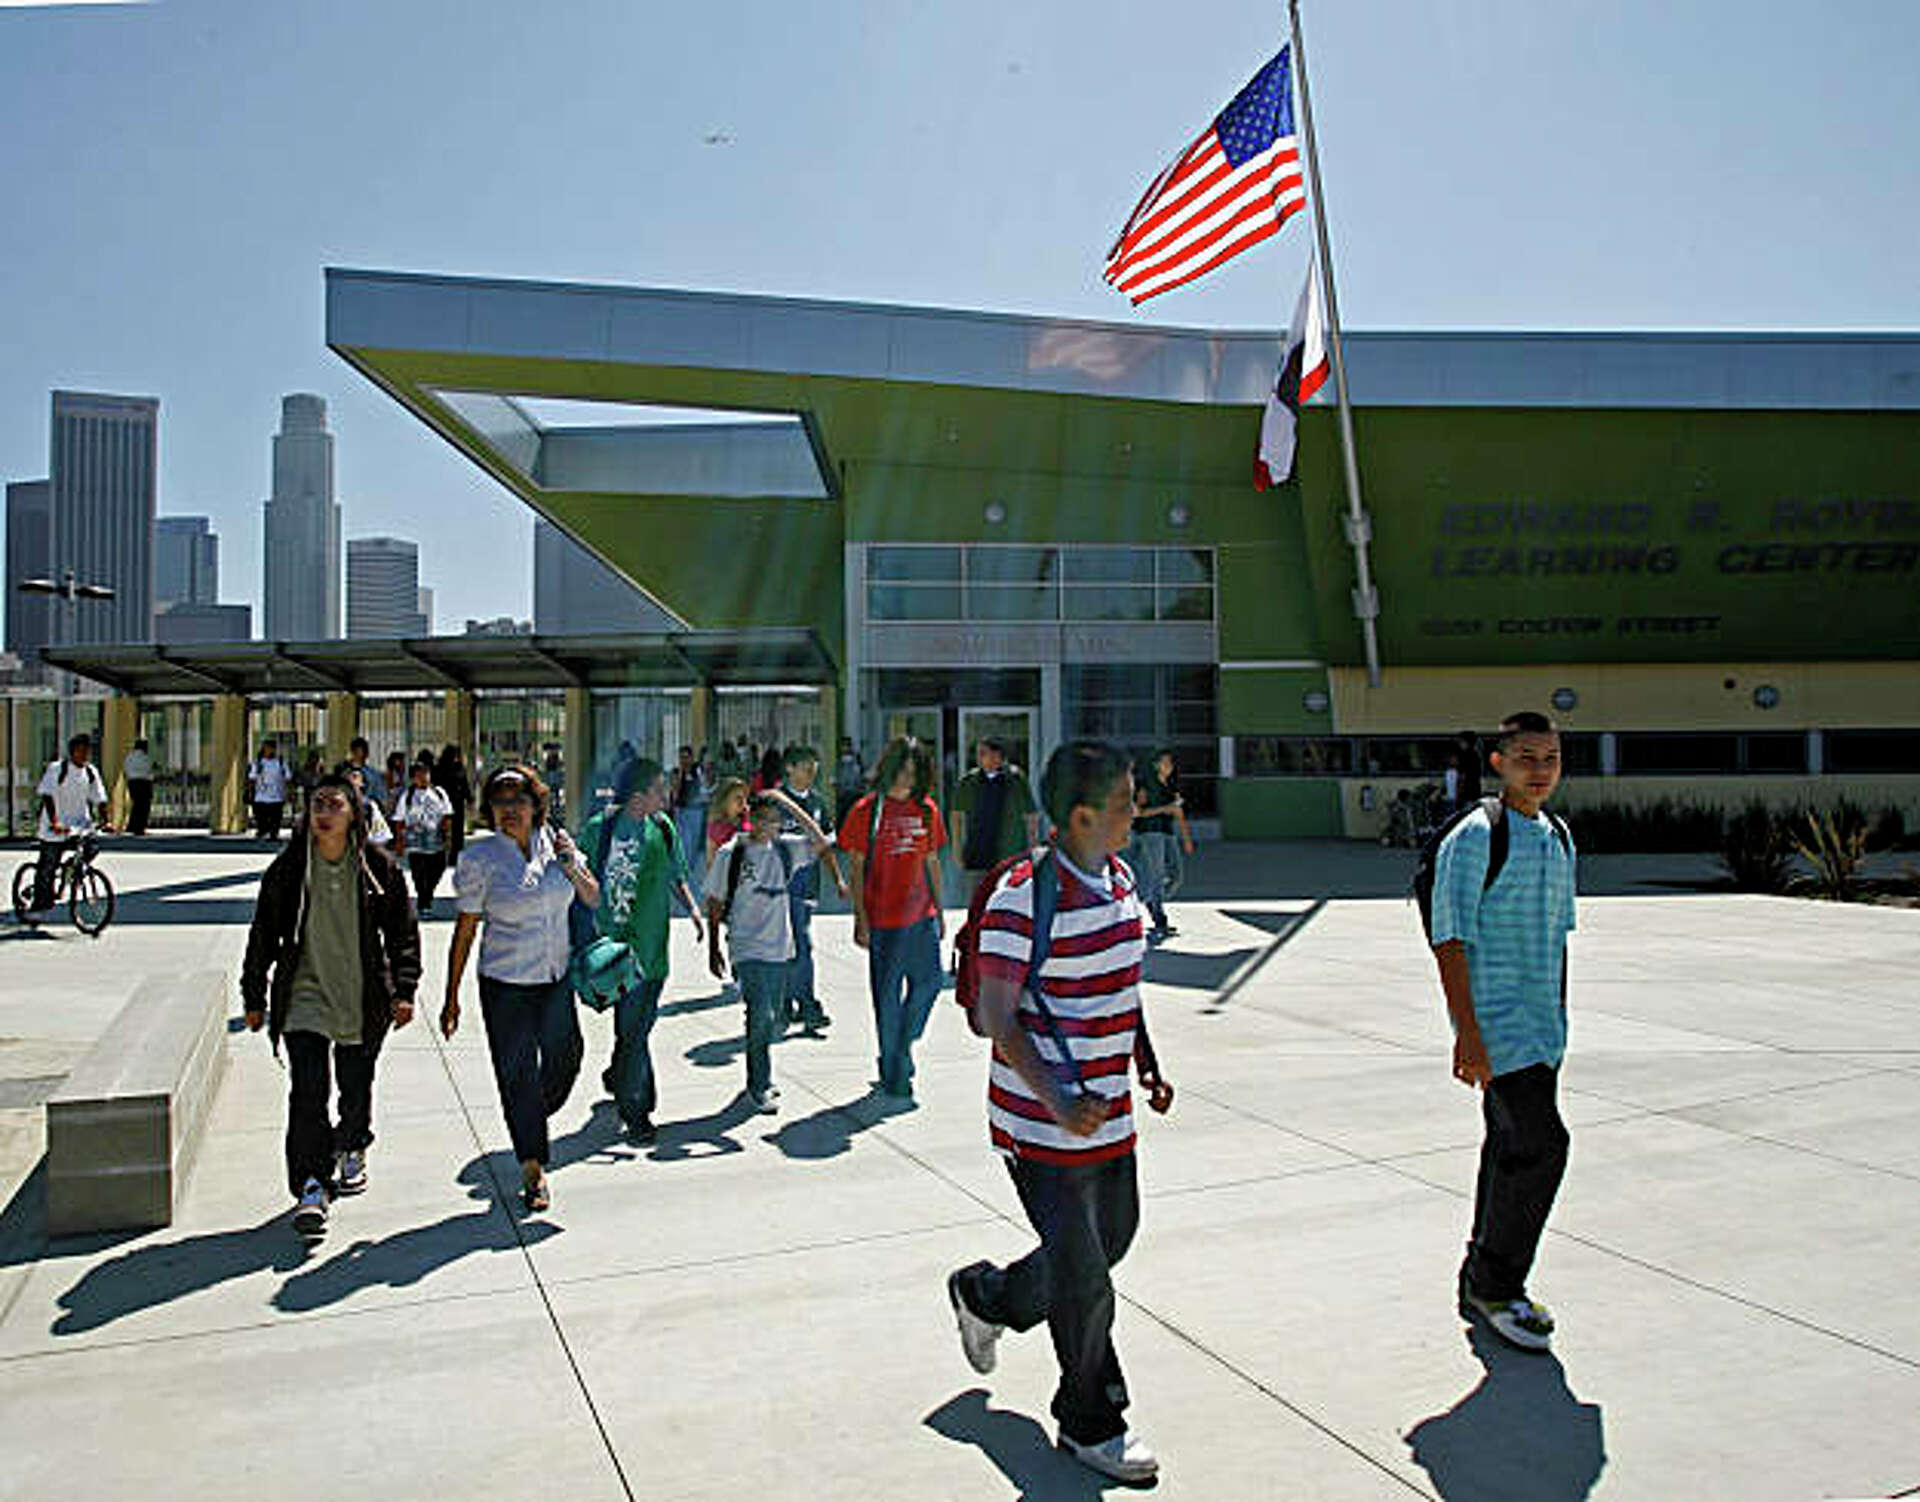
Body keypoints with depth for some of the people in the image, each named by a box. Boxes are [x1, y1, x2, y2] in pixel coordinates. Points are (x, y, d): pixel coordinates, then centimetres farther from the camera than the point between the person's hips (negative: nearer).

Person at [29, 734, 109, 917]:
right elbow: (47, 796, -18)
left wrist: (104, 820, -9)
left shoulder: (91, 772, 4)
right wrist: (54, 822, -30)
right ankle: (39, 906, 11)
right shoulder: (56, 769, -10)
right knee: (46, 869, 0)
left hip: (80, 823, 4)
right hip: (54, 830, -4)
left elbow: (99, 799, 5)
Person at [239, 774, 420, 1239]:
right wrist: (255, 999, 8)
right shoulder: (287, 869, -2)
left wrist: (403, 990, -3)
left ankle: (351, 1150, 41)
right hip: (305, 995, -1)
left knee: (356, 1087, 13)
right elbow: (263, 937, 6)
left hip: (363, 1000, 1)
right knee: (308, 1092, -12)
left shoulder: (379, 868, -3)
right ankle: (310, 1186, -6)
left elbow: (403, 933, 3)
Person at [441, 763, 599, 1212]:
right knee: (517, 1074, 2)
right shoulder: (481, 859, -9)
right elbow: (465, 929, -5)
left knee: (565, 1059, 13)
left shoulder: (556, 842, 0)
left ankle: (531, 1124, 43)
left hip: (557, 976, 4)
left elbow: (593, 899, 7)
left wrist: (569, 864, -12)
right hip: (505, 984, -3)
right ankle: (532, 1168, 17)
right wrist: (451, 999, -4)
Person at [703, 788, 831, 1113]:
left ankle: (760, 1078, 30)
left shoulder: (785, 848, 4)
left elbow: (820, 842, -12)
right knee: (761, 1015, -12)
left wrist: (790, 805, -12)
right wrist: (713, 950, 1)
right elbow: (714, 904, 1)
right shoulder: (731, 853, -5)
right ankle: (759, 1087, 0)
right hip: (747, 949, -4)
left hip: (780, 949, 4)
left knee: (768, 1018, 13)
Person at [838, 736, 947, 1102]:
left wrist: (939, 911, 11)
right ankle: (893, 1074, 18)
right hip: (883, 920, -4)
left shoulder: (926, 809, 6)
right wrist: (860, 919, -8)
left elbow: (932, 862, 13)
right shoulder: (867, 811, -5)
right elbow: (857, 869, -4)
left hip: (921, 917, 4)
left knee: (930, 980, 3)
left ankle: (903, 1044, 28)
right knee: (887, 994, 5)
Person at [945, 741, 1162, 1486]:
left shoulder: (1120, 878, 5)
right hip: (1045, 1124, -8)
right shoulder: (1023, 898, -21)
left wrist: (1147, 1063, 19)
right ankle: (1091, 1423, 27)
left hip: (1110, 1112, 8)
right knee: (1083, 1277, 3)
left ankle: (986, 1296, 44)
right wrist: (1057, 1104, -28)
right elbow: (997, 1017, -20)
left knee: (1112, 1238, 21)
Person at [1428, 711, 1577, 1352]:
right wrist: (1467, 1034, -19)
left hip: (1541, 1028, 8)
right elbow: (1449, 939, -16)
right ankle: (1496, 1285, 7)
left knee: (1511, 1150, 14)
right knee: (1539, 1146, -11)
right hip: (1497, 1024, -8)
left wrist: (1559, 1022, 21)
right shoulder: (1474, 839, -13)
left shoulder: (1559, 839, 13)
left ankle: (1484, 1285, 27)